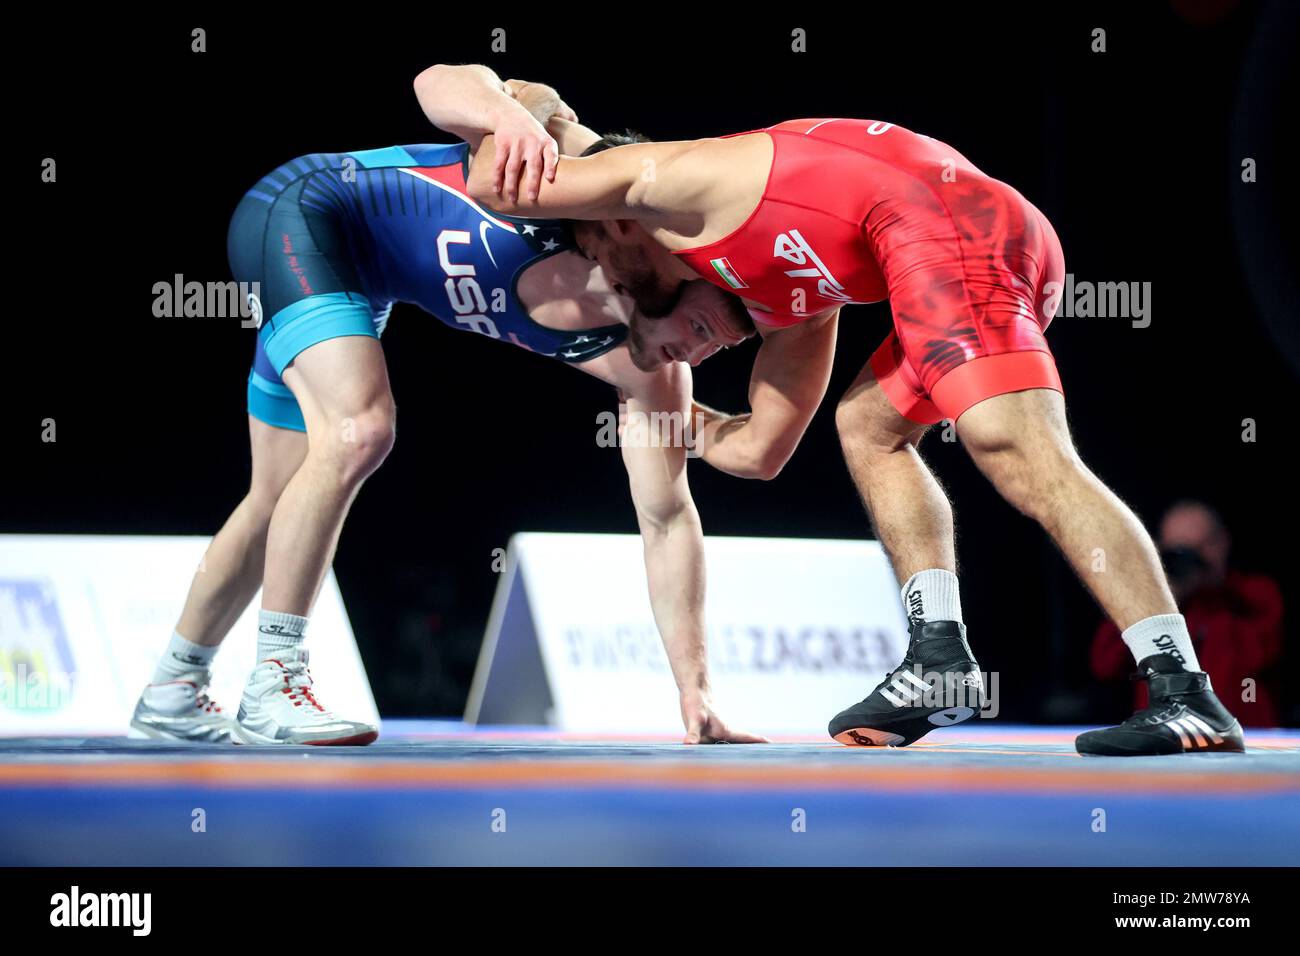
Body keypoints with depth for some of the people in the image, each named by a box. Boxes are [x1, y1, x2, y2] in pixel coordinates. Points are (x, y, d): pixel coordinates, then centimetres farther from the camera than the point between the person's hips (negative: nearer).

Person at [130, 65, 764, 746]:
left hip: (353, 289, 7)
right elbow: (439, 82, -28)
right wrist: (512, 116, -51)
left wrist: (694, 689, -18)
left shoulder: (648, 372, -15)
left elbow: (667, 520, -13)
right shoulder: (579, 154, -28)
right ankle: (271, 686, -17)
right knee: (358, 429, -26)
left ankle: (172, 692, 29)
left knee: (282, 500, 11)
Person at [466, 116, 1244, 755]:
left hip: (939, 220, -9)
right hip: (1019, 235, 9)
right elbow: (757, 450, 39)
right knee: (869, 427, 25)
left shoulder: (660, 182, 16)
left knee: (1027, 461, -19)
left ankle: (1188, 696, -29)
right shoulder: (784, 303, 34)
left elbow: (496, 186, 18)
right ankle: (941, 658, 11)